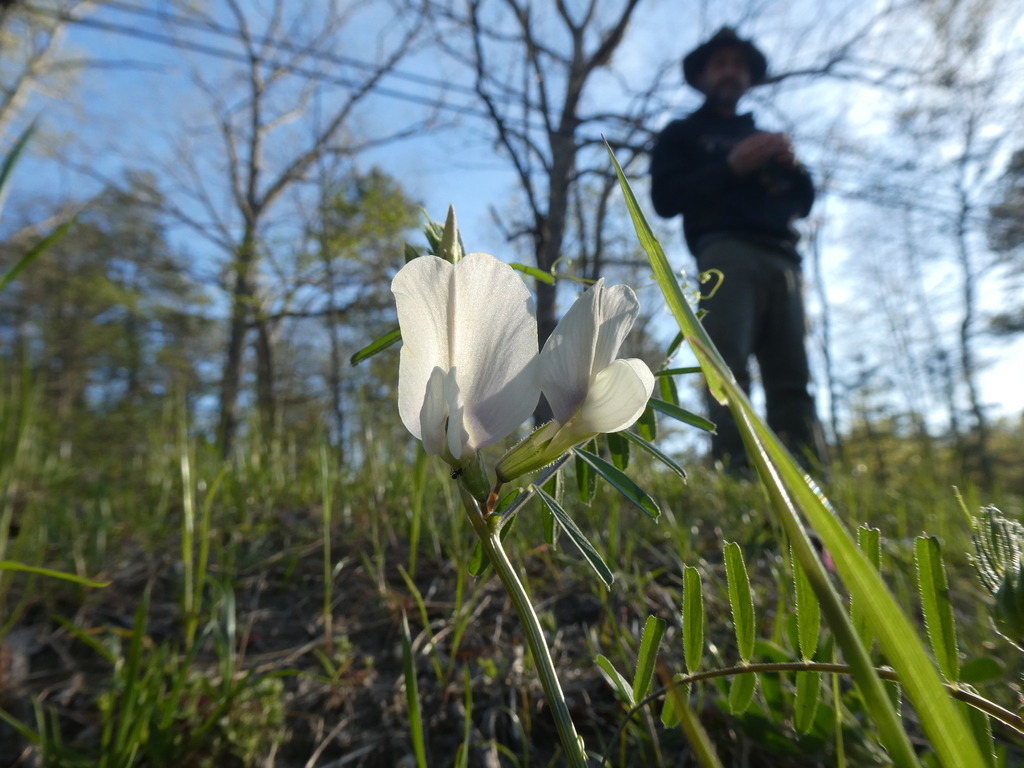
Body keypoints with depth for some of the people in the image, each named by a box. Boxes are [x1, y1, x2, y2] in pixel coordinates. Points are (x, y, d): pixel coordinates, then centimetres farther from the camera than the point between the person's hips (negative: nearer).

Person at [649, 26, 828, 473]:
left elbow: (803, 202, 24)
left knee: (792, 380, -8)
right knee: (728, 369, -22)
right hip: (726, 253, -4)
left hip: (781, 259, 4)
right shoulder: (682, 134, 23)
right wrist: (731, 166, -4)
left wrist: (792, 165, 4)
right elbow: (665, 198, 4)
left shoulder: (766, 139, 35)